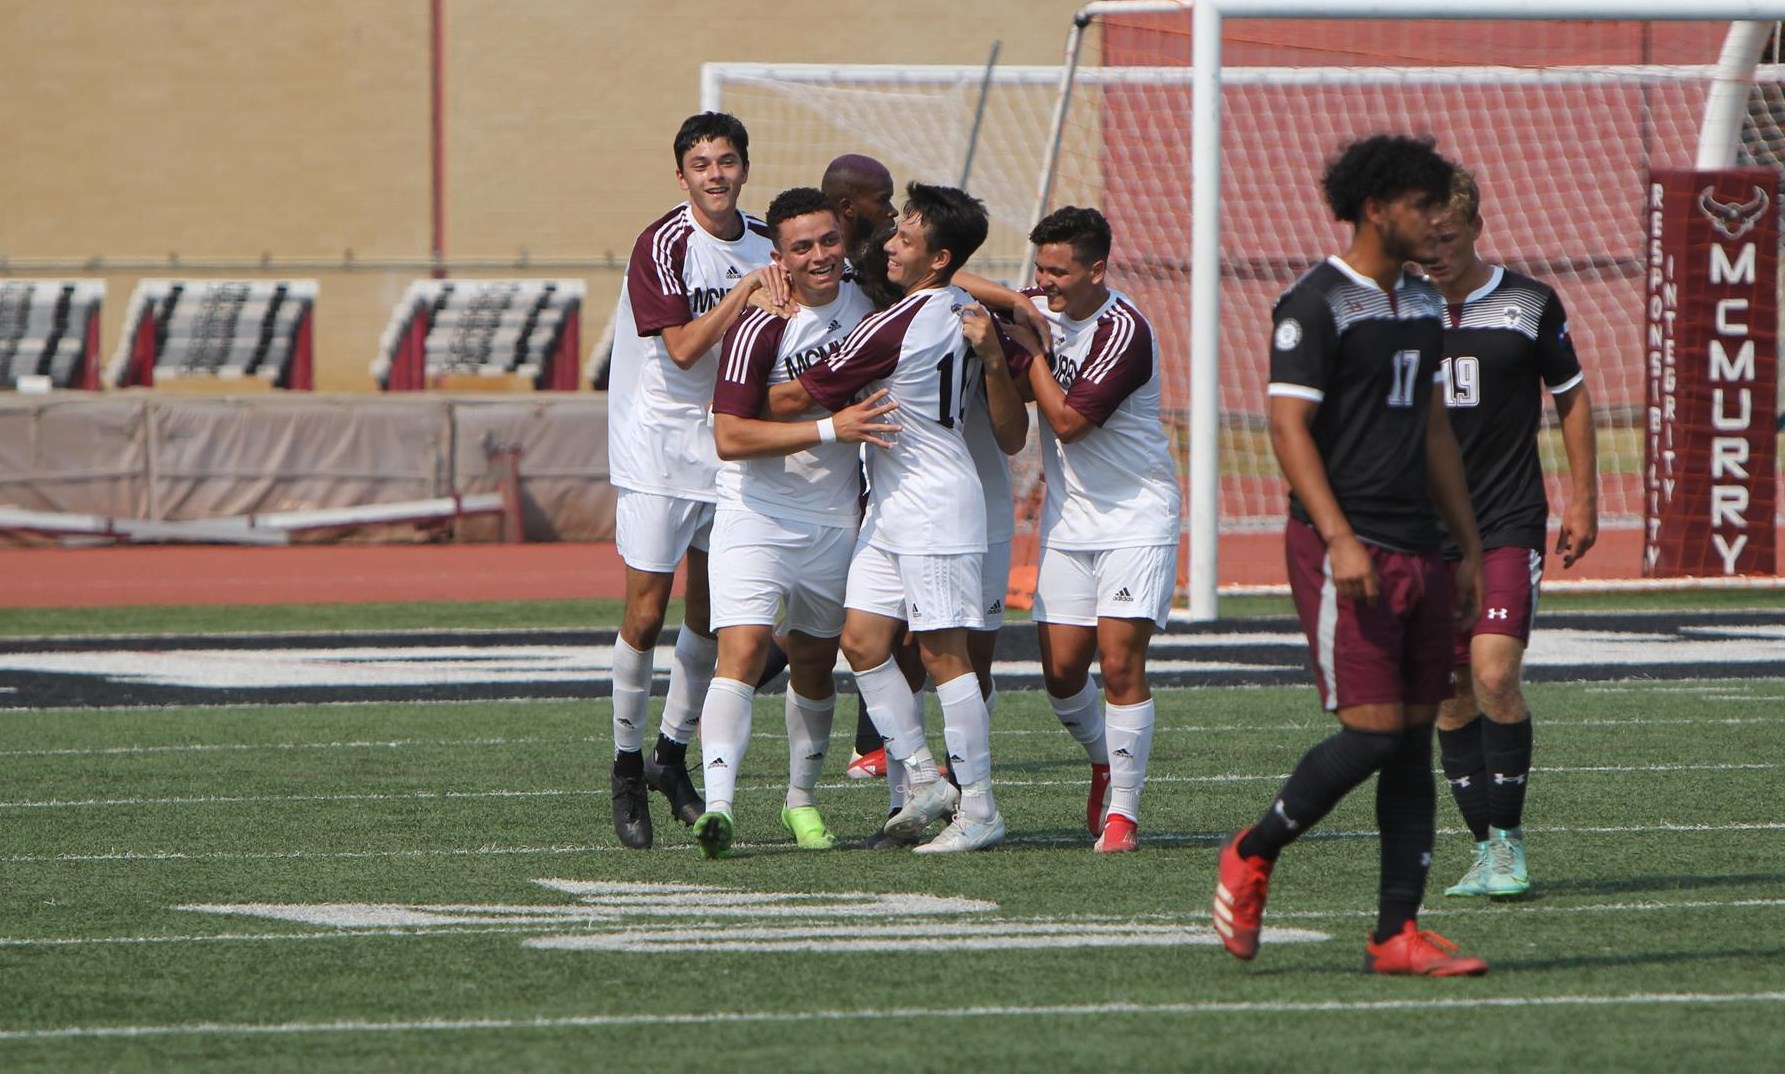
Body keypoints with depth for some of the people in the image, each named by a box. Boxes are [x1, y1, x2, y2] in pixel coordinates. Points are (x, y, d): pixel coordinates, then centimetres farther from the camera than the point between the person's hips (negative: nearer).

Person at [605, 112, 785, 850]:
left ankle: (672, 753, 25)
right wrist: (745, 292, -24)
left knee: (711, 612, 8)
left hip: (728, 445, 6)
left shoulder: (764, 241, 7)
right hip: (657, 448, -6)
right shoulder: (663, 246, -13)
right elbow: (683, 347, -20)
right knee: (646, 613, -6)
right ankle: (626, 769, 7)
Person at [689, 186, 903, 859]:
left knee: (814, 664, 13)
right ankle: (718, 805, -28)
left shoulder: (864, 303, 2)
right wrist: (831, 429, -27)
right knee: (744, 648, -20)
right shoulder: (759, 329, -18)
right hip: (756, 517, -6)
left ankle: (801, 801, 30)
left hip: (835, 519, 6)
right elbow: (730, 437, -24)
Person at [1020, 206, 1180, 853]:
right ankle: (1103, 759, 30)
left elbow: (1068, 420, -20)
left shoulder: (1124, 332, -18)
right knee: (1061, 671, 2)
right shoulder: (1040, 307, 3)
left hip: (1135, 517, -6)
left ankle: (1123, 811, -5)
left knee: (1120, 664, -13)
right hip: (1067, 521, 6)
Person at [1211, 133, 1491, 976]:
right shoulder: (1316, 304, -8)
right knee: (1373, 730, -13)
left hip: (1418, 549, 8)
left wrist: (1470, 548, 20)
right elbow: (1289, 426, -13)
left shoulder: (1424, 305, 17)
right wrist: (1340, 540, -22)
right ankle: (1252, 856, 8)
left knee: (1416, 739, 3)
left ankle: (1397, 935, 4)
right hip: (1346, 549, -8)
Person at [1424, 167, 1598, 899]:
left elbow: (1571, 398, 11)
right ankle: (1487, 849, 11)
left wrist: (1584, 502, 7)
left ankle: (1508, 842, -7)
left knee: (1495, 673, -17)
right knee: (1452, 694, 3)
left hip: (1509, 523, -3)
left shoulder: (1528, 305, 0)